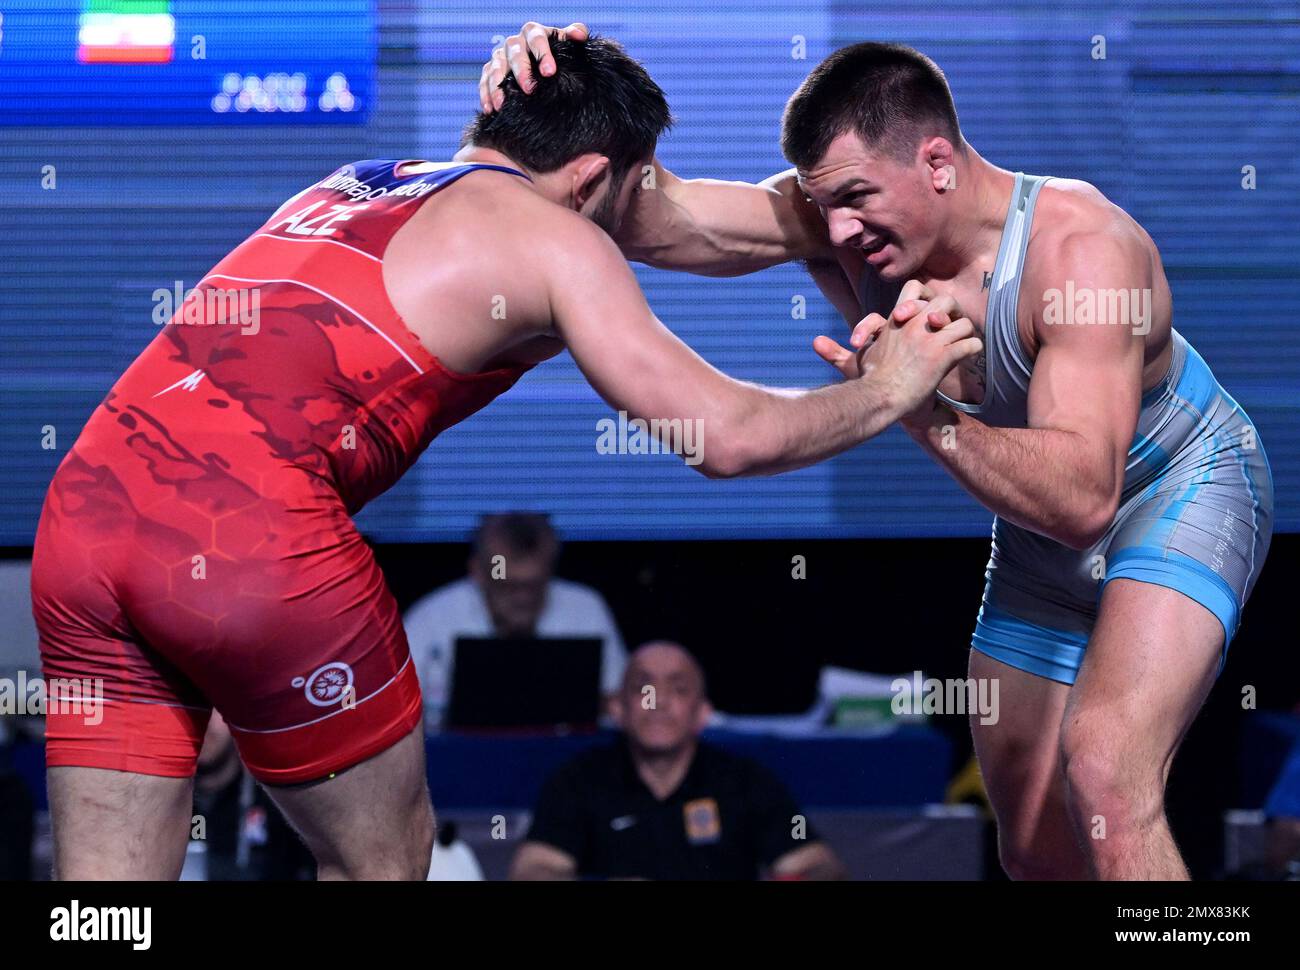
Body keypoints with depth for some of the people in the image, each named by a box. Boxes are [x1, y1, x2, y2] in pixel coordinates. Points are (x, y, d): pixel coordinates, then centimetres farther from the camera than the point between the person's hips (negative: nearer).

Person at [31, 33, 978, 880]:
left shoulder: (352, 181, 28)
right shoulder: (555, 238, 8)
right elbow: (729, 434, 5)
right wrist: (884, 392, 19)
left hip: (89, 505, 7)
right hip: (253, 532, -6)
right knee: (384, 853, 15)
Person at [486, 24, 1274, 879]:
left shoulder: (1082, 248, -35)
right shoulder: (835, 215, -20)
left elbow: (1080, 496, -43)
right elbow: (657, 221, -34)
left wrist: (922, 410, -53)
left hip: (1181, 489, -7)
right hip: (1040, 539, 7)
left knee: (1103, 771, -29)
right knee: (1036, 850, 11)